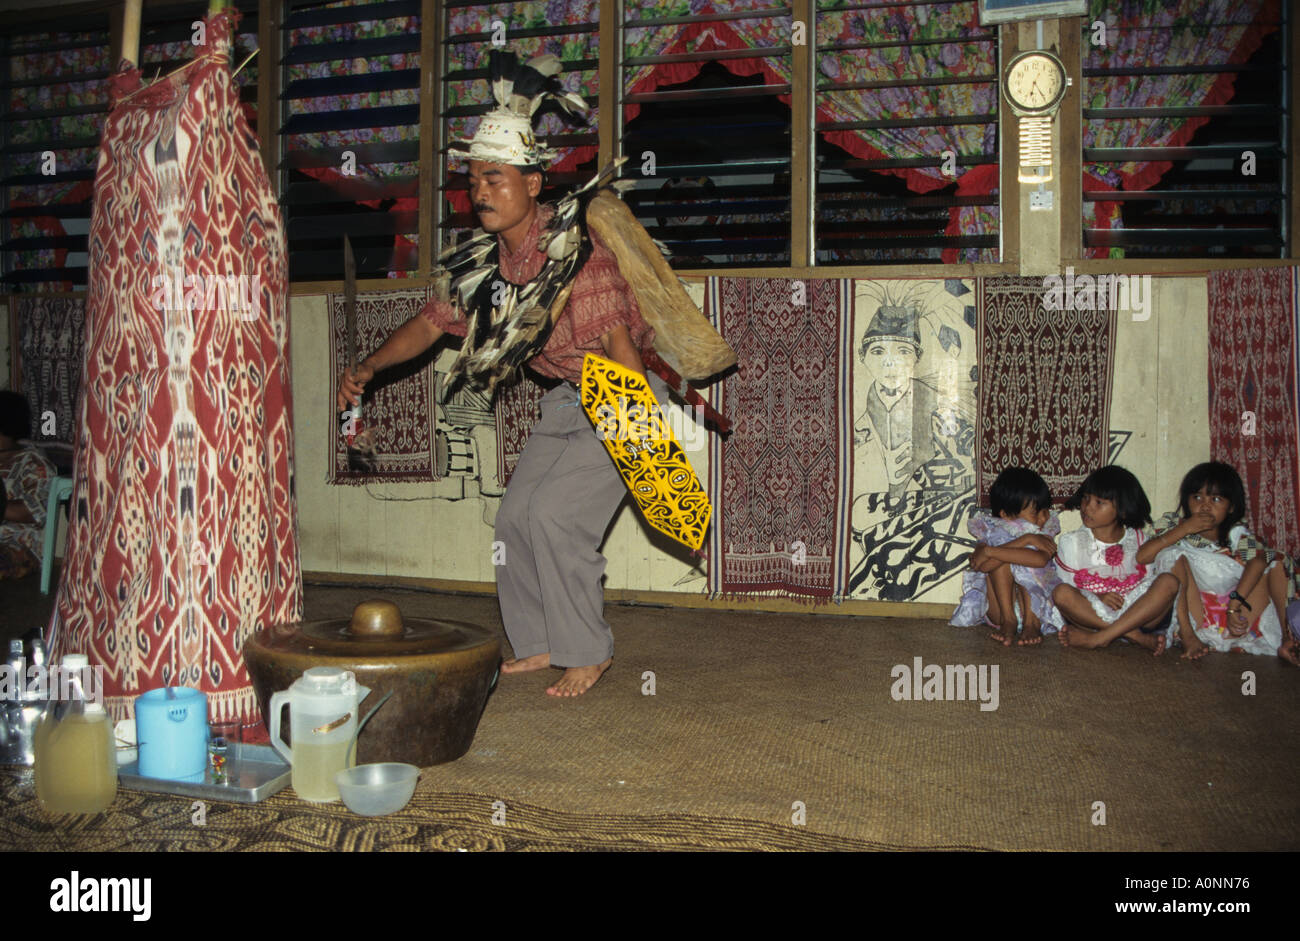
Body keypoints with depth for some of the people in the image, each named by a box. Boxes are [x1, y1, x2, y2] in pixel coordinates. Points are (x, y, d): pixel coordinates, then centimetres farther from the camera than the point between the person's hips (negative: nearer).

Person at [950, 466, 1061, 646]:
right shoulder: (990, 529, -4)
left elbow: (1041, 560, -30)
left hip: (1034, 606, 0)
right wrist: (1026, 540, -29)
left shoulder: (1043, 534, -4)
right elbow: (981, 565, -26)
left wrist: (990, 552, -30)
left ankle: (1032, 623, -24)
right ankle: (1008, 621, -25)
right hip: (997, 609, 0)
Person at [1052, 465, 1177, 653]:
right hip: (1090, 612, -2)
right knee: (1061, 592, -30)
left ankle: (1095, 637, -31)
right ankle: (1137, 637, -28)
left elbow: (1149, 581, 10)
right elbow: (1066, 590, 2)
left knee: (1169, 581, -24)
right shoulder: (1071, 542, 5)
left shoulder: (1138, 539, 10)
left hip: (1136, 613, 2)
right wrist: (1098, 598, -14)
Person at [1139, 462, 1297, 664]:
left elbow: (1259, 559, -17)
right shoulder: (1175, 524, 5)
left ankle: (1282, 638, -18)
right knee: (1173, 554, -19)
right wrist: (1183, 529, -15)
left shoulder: (1237, 534, 6)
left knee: (1277, 560, -6)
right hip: (1191, 608, -1)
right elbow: (1142, 557, -12)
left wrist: (1235, 604, -31)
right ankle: (1188, 636, -31)